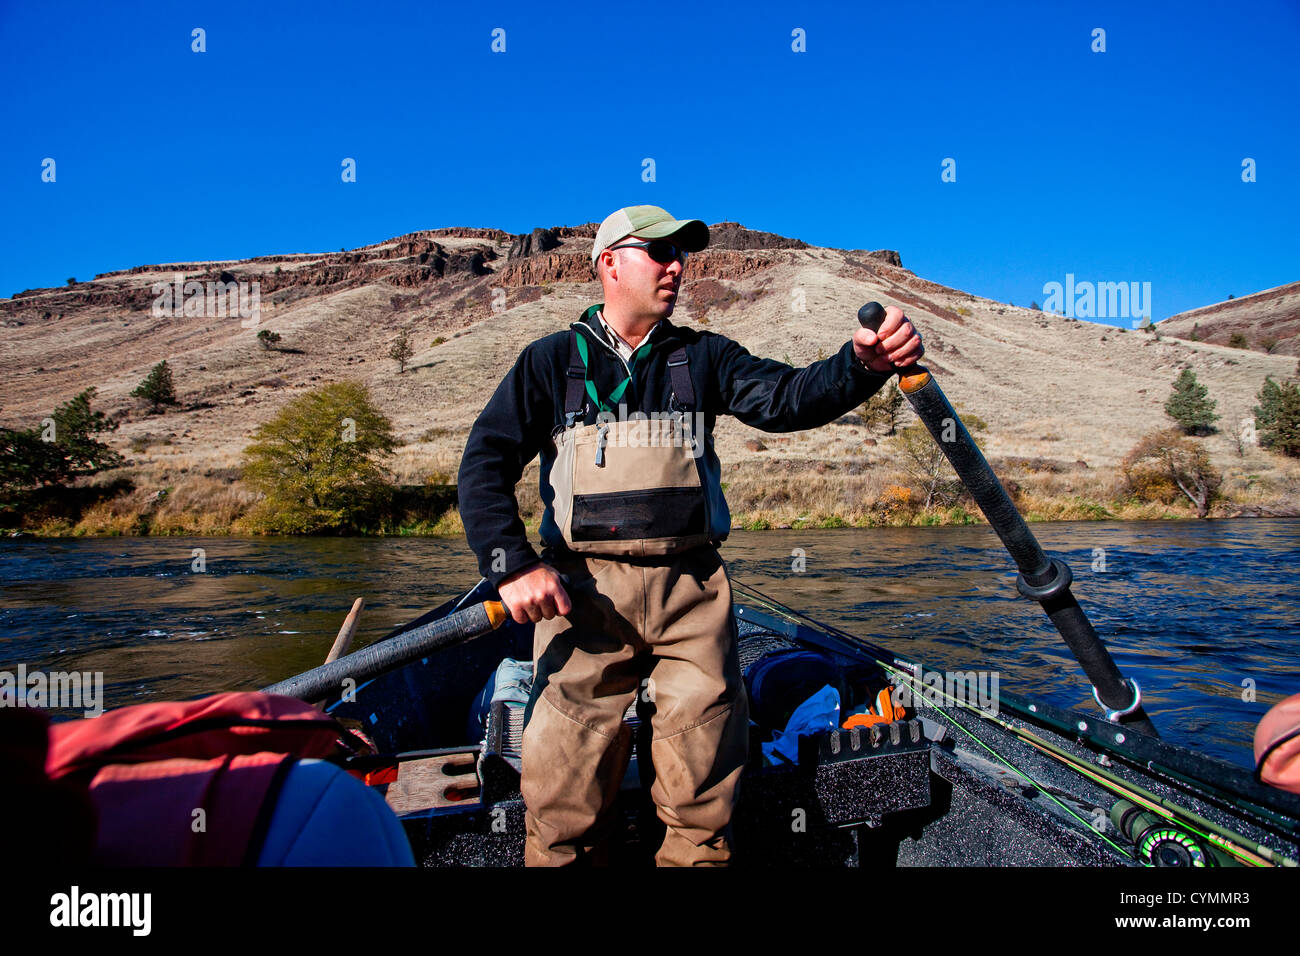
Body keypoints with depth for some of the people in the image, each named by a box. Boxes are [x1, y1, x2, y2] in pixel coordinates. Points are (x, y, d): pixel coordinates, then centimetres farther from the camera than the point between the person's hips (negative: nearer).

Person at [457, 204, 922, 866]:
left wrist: (862, 363, -22)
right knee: (564, 794, -1)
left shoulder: (703, 357, 15)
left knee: (703, 797, 6)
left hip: (693, 592, 2)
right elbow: (486, 462, 4)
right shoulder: (552, 360, 10)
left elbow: (786, 398, -1)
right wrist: (512, 565, -10)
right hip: (584, 588, -1)